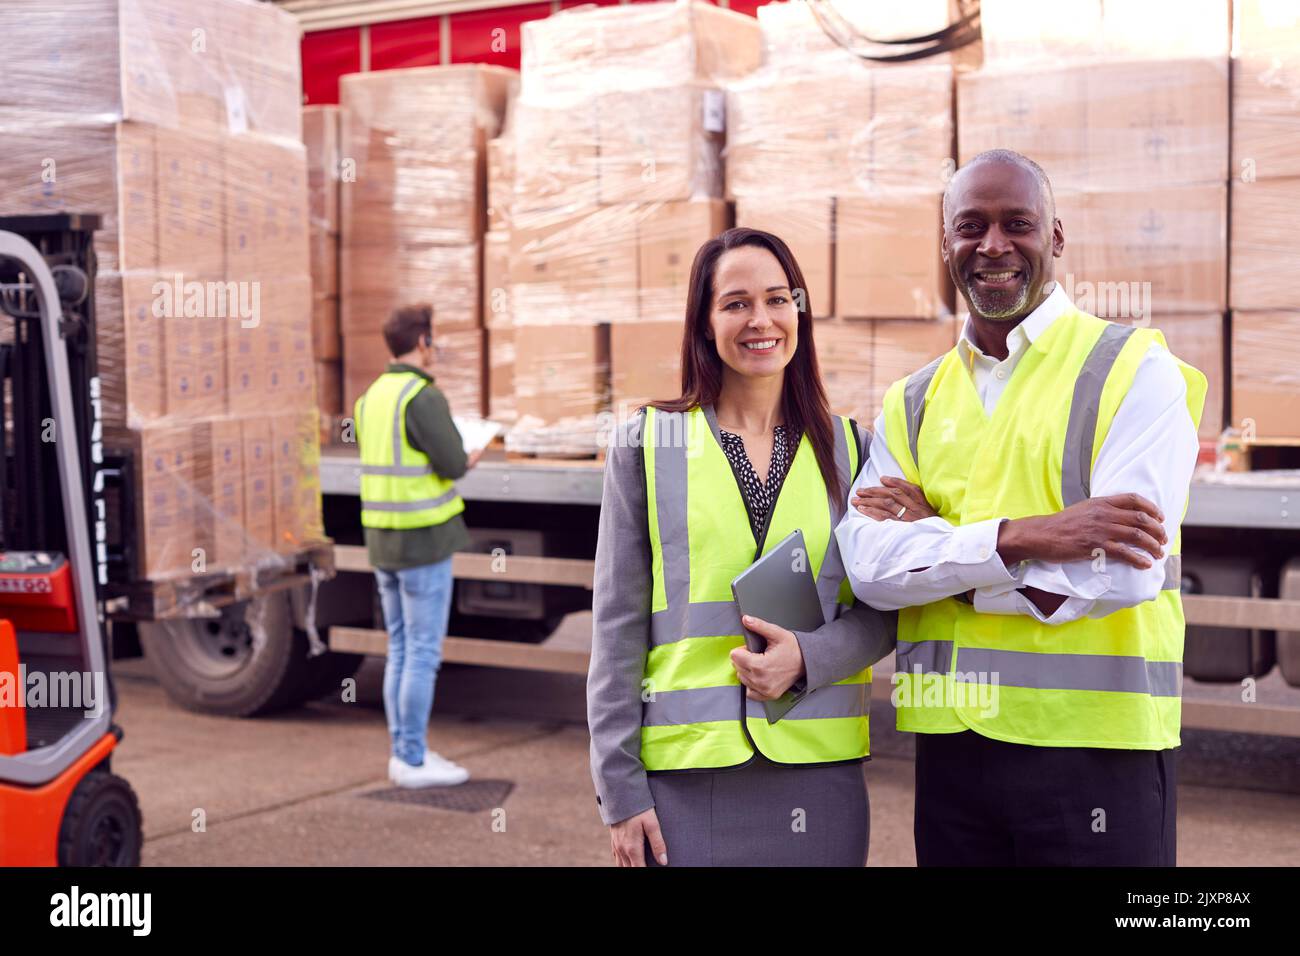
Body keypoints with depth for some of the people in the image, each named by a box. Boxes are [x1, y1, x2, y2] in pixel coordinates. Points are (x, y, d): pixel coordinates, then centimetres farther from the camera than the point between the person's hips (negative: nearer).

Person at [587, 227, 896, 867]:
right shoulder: (648, 443, 1)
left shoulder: (845, 448, 6)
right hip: (685, 774, -1)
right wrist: (620, 789, -3)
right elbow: (618, 627, 1)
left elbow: (883, 612, 8)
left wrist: (810, 655, -12)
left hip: (821, 769, 2)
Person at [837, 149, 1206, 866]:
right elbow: (868, 566, -5)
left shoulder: (1135, 371, -4)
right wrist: (1019, 538, -20)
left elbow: (1120, 574, -15)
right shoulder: (911, 403, 9)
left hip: (1093, 748, -4)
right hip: (949, 748, 4)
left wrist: (931, 535, -8)